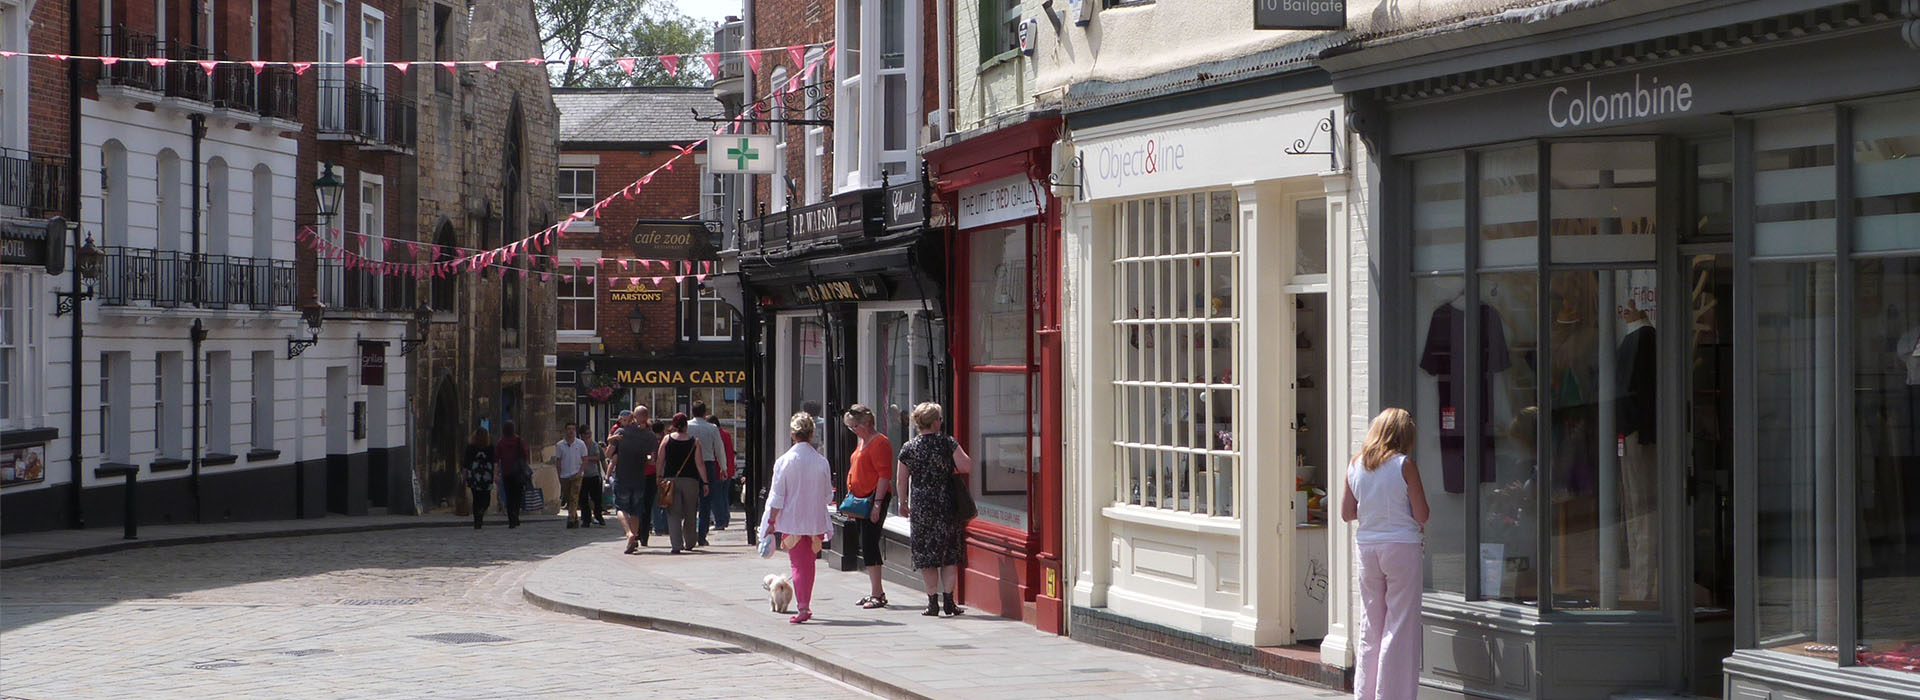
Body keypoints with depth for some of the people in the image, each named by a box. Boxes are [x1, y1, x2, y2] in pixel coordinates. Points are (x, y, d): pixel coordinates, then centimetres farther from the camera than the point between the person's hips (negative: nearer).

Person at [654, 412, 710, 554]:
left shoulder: (667, 439, 0)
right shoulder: (694, 441, -1)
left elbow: (659, 461, -2)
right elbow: (699, 464, -5)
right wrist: (705, 482, 0)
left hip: (671, 479, 0)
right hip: (690, 480, 1)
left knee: (673, 514, -2)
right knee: (690, 514, 15)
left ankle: (677, 545, -15)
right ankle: (689, 543, 26)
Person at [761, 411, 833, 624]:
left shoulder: (784, 461, -11)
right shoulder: (822, 462, -4)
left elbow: (777, 496, -8)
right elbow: (828, 496, 5)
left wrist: (771, 522, 0)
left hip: (792, 521, -2)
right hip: (816, 522, 2)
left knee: (798, 564, 1)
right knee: (809, 564, 18)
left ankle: (803, 608, -9)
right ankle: (806, 605, 25)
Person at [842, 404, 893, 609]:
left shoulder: (880, 443, -12)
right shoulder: (862, 443, 19)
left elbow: (884, 476, -18)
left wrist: (877, 504, -22)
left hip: (874, 498, -10)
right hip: (861, 500, 10)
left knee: (869, 544, -12)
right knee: (865, 545, 10)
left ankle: (877, 594, -9)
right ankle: (876, 592, 16)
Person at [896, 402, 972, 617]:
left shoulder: (908, 448, -1)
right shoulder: (947, 443, -5)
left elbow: (902, 482, 4)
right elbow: (967, 467, -11)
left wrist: (903, 504, 19)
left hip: (920, 508, 0)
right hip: (946, 506, 0)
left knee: (926, 556, 7)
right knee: (949, 554, 9)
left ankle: (933, 601, 5)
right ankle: (948, 599, 5)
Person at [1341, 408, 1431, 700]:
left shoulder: (1356, 466, 4)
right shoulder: (1404, 465, -10)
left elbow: (1347, 513, 10)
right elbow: (1421, 514, -9)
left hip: (1367, 547, 5)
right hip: (1402, 546, -5)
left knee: (1370, 626, 13)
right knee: (1400, 626, 2)